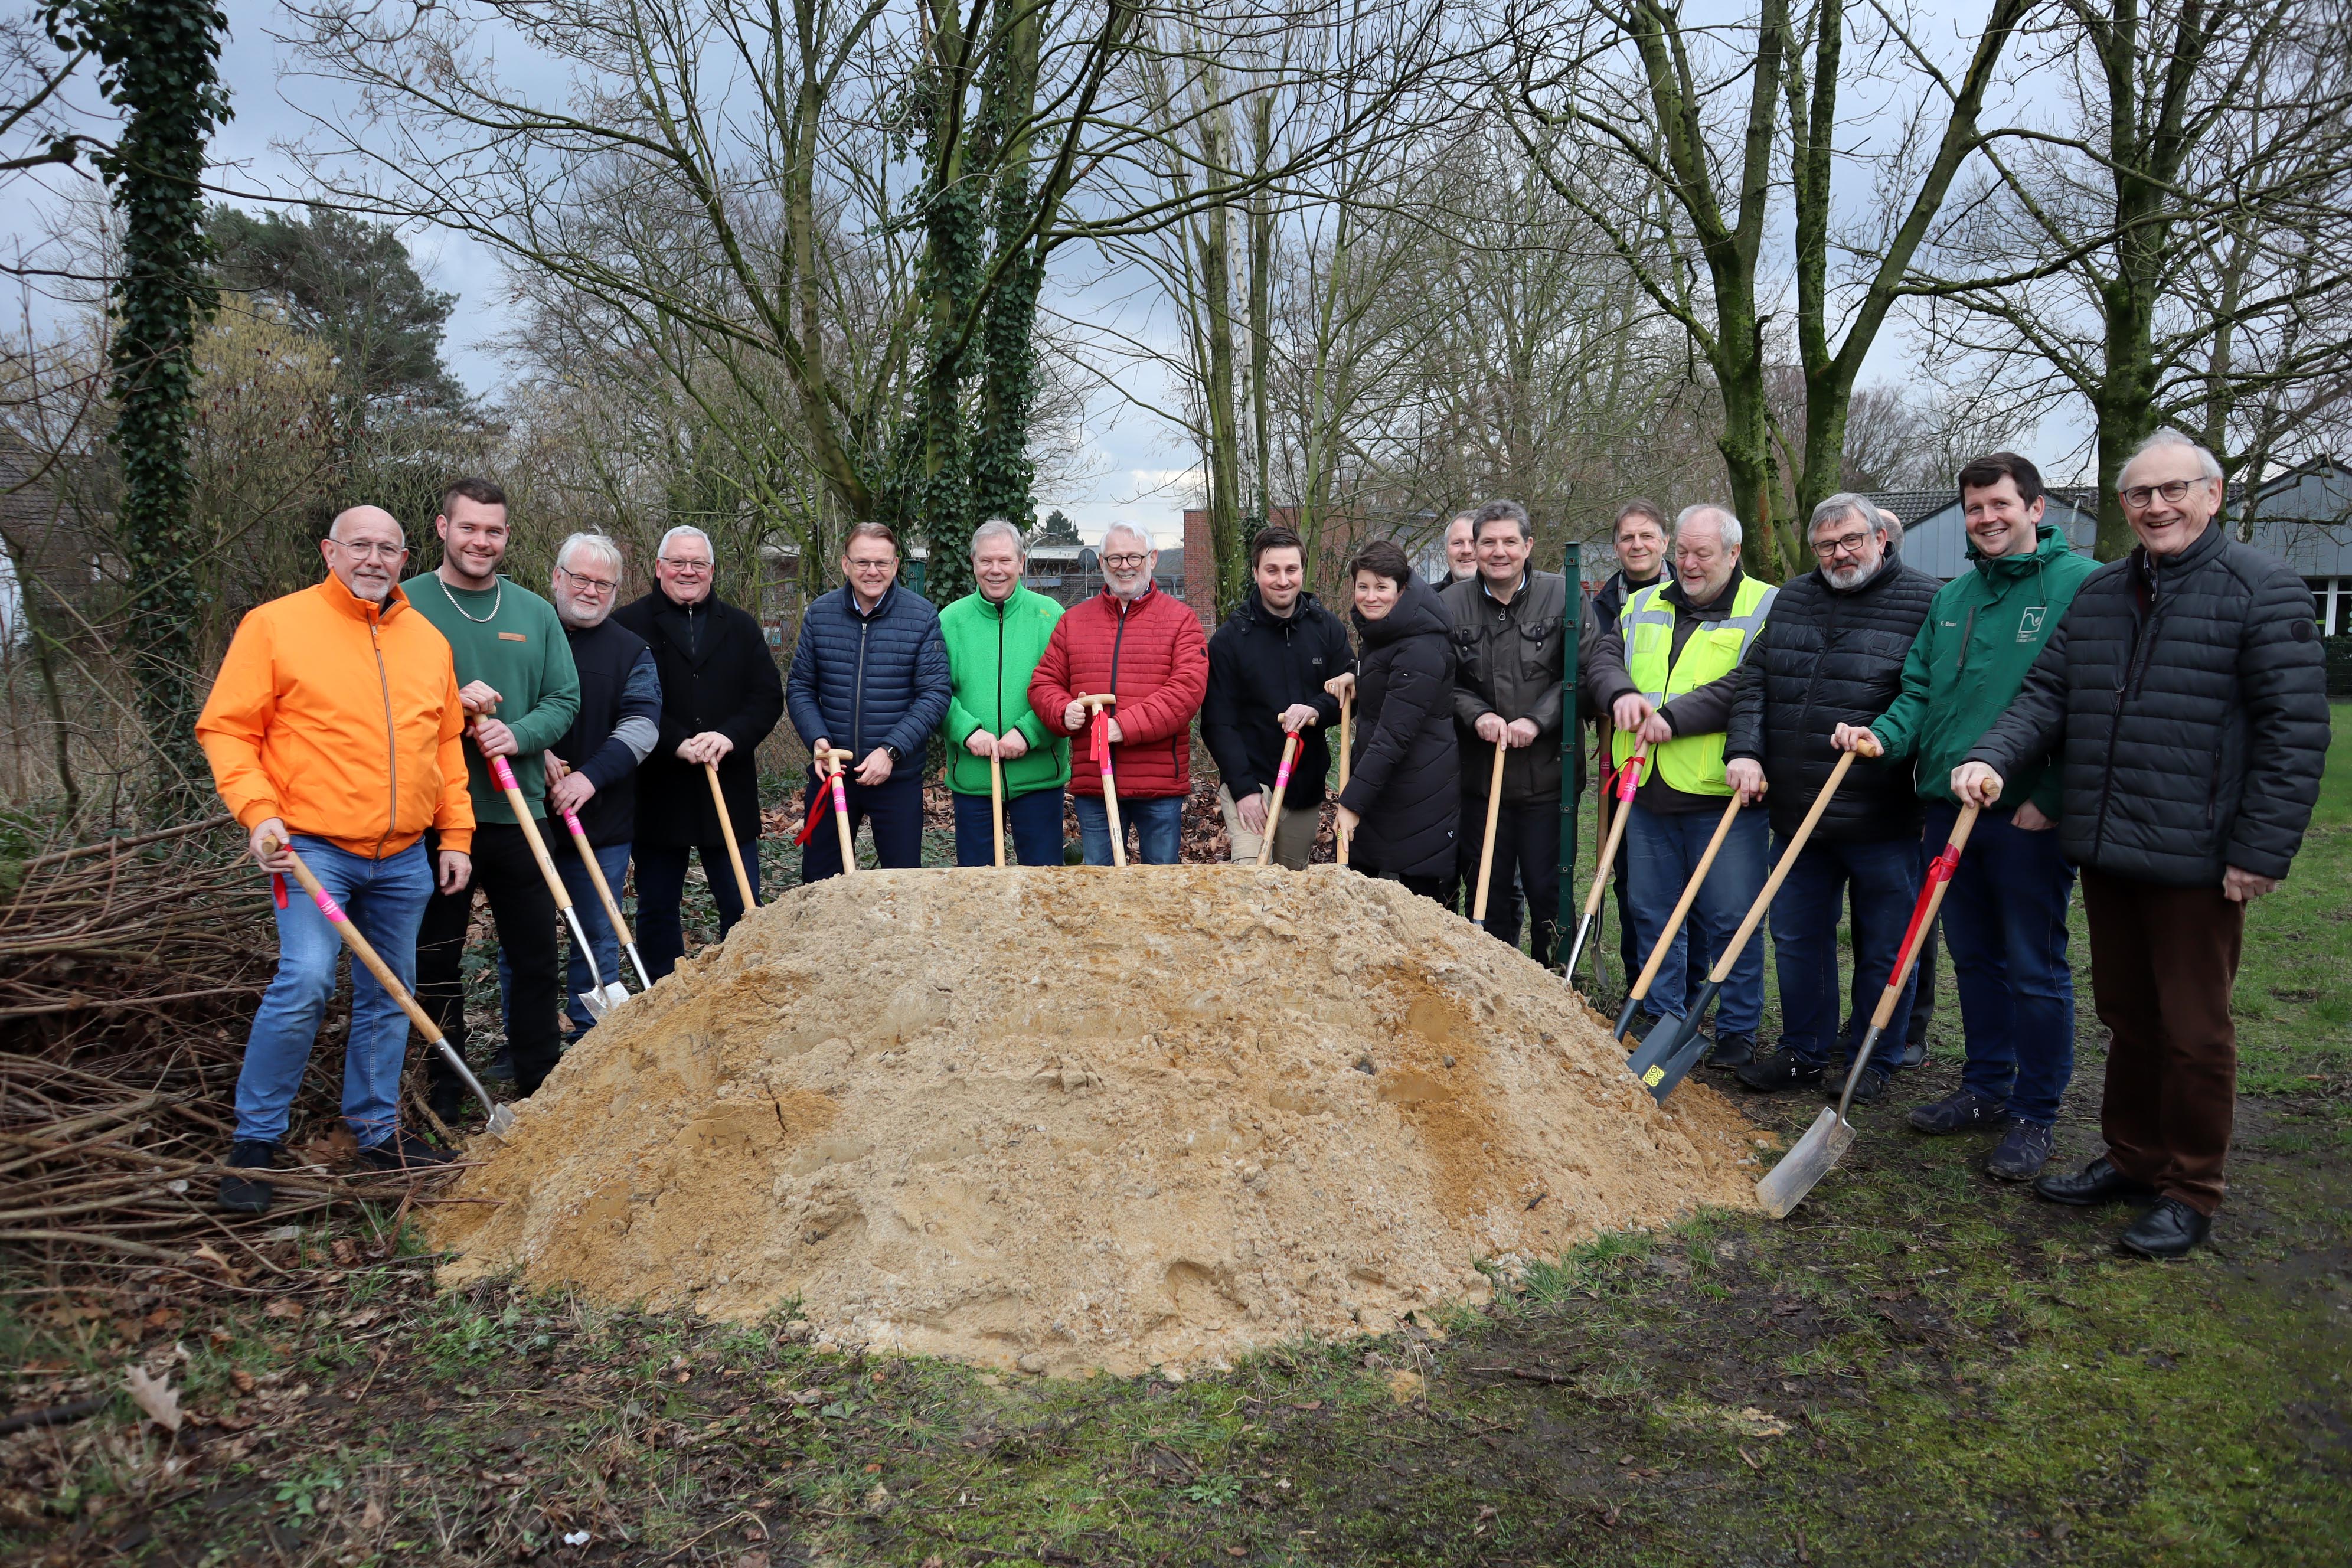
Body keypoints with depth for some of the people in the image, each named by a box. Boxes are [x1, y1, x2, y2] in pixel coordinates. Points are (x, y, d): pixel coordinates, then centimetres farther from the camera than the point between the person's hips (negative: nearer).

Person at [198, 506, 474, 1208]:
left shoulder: (429, 640, 11)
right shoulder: (276, 625, -3)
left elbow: (447, 746, 16)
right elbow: (226, 728, -5)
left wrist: (456, 836, 12)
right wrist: (259, 811, -17)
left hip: (404, 859, 5)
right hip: (315, 849, -5)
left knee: (388, 996, 11)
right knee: (304, 983, -16)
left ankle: (378, 1130, 25)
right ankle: (255, 1138, 1)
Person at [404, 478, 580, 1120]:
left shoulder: (535, 612, 9)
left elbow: (564, 700, 6)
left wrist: (517, 735, -13)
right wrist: (451, 701, -20)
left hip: (518, 811, 3)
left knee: (535, 954, 8)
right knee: (435, 958, 9)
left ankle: (538, 1084, 20)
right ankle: (444, 1086, 23)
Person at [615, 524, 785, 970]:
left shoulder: (742, 627, 10)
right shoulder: (629, 624, -1)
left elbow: (768, 697, 3)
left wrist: (730, 737, -14)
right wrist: (677, 745, -21)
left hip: (730, 793, 2)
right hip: (656, 794, -2)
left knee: (743, 907, 6)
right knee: (657, 908, 10)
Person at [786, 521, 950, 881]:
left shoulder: (923, 617, -6)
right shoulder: (819, 615, 2)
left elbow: (936, 693, -9)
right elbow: (799, 686, 6)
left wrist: (891, 750, -18)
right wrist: (817, 739, -11)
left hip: (898, 777, -2)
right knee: (817, 880, 12)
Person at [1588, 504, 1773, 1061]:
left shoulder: (1765, 608, -3)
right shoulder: (1643, 606, 15)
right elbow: (1605, 658, 7)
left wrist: (1674, 716, -20)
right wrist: (1622, 693, -15)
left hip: (1721, 792, -5)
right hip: (1648, 790, 5)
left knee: (1730, 919, 2)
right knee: (1652, 912, 13)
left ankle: (1739, 1029, 16)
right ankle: (1662, 1015, 27)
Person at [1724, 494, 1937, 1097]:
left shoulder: (1926, 603, -5)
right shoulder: (1790, 601, 11)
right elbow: (1753, 681, 9)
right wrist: (1745, 751, -5)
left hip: (1883, 819, -5)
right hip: (1798, 813, 5)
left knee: (1883, 945, 8)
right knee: (1797, 936, 14)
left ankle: (1872, 1062, 25)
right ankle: (1804, 1052, 30)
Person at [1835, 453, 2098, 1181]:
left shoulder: (2081, 584, -7)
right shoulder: (1952, 597, 13)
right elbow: (1920, 690, 15)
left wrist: (2053, 798, -17)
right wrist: (1884, 733, -6)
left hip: (2029, 816, -6)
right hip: (1950, 806, 6)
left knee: (2034, 969, 3)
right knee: (1974, 958, 17)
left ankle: (2033, 1115, 16)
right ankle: (1987, 1087, 31)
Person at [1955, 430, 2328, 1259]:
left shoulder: (2262, 588, -7)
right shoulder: (2098, 594, 12)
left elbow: (2295, 728, -11)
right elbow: (2046, 694, 9)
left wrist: (2263, 849, -16)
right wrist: (1992, 757, -10)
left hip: (2196, 861, -6)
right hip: (2105, 850, 6)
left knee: (2193, 1031, 6)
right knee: (2127, 1017, 18)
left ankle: (2188, 1191, 20)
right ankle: (2131, 1158, 32)